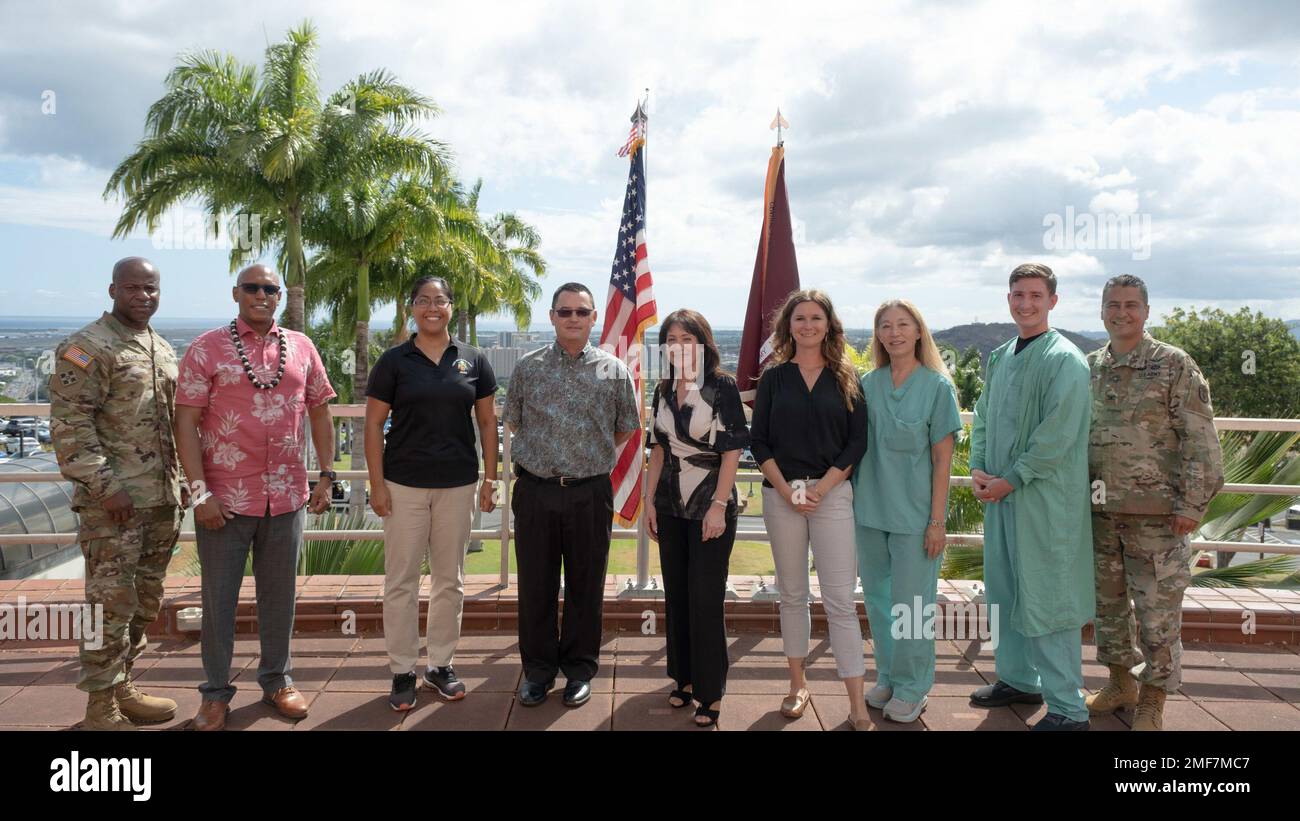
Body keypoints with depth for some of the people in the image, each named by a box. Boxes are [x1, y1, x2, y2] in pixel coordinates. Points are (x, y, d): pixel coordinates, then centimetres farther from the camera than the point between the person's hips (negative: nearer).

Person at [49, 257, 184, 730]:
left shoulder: (164, 350, 15)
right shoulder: (88, 347, -8)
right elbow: (69, 424, -15)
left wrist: (178, 486, 17)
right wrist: (104, 486, -18)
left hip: (162, 500, 8)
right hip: (114, 502, -8)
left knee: (145, 602, 14)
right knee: (111, 603, -2)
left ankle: (123, 687, 28)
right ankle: (101, 708, 9)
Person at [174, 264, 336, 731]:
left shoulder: (301, 348, 7)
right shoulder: (207, 348, -2)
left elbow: (319, 413, 13)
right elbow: (186, 422, -5)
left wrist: (326, 475, 6)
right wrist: (200, 492, -12)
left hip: (287, 496, 3)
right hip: (225, 498, -2)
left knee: (280, 593, 13)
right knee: (219, 597, 8)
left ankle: (277, 681, 29)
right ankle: (216, 694, 22)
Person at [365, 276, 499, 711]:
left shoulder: (473, 360, 4)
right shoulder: (394, 360, -1)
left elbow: (487, 421, 7)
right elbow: (373, 424, -1)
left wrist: (490, 479, 2)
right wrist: (377, 484, -7)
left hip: (458, 484, 2)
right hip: (404, 484, -2)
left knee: (450, 579, 10)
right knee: (401, 580, 4)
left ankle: (440, 664, 25)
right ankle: (402, 671, 16)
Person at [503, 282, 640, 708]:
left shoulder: (614, 370, 1)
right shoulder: (527, 368, 4)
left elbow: (626, 427, 11)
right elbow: (514, 421, 15)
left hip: (590, 493, -1)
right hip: (535, 492, 1)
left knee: (585, 586, 9)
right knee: (535, 586, 9)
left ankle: (579, 670, 25)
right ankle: (537, 671, 24)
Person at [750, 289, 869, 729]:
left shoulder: (846, 378, 5)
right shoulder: (774, 377, 6)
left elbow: (857, 441, 0)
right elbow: (758, 440, 3)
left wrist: (820, 489, -10)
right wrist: (785, 489, -9)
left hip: (832, 493, -1)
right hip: (781, 493, 2)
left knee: (840, 600, -5)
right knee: (792, 594, 11)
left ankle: (857, 705, -1)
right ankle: (798, 685, 23)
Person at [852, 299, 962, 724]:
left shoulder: (937, 386, -4)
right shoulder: (867, 384, 5)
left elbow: (943, 459, -5)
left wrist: (937, 520, -9)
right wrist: (854, 501, 5)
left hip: (914, 513, -4)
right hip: (870, 510, 4)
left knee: (910, 602, 2)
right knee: (876, 598, 13)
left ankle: (911, 688, 19)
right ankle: (887, 677, 29)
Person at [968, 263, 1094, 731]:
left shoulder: (1064, 360, -11)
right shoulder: (1000, 357, 13)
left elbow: (1057, 435, -18)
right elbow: (983, 416, 15)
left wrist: (1010, 480, -15)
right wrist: (978, 469, 0)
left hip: (1046, 500, -8)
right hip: (999, 495, 8)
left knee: (1047, 598, -3)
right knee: (1006, 591, 17)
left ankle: (1067, 708, 8)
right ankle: (1019, 679, 34)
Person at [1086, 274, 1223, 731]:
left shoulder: (1174, 365, -5)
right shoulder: (1090, 368, 9)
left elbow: (1200, 440, -8)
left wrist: (1192, 503, -13)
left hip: (1155, 513, -5)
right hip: (1100, 512, 5)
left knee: (1158, 612, 2)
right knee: (1108, 603, 15)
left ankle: (1152, 705, 16)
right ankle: (1121, 683, 32)